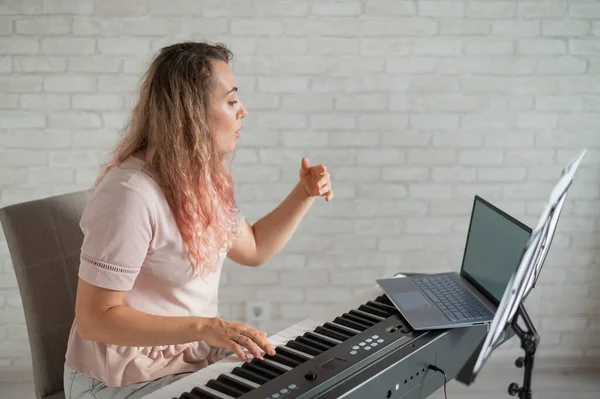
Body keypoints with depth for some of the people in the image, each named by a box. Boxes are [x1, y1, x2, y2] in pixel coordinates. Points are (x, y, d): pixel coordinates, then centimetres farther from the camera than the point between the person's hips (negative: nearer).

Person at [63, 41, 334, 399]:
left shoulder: (203, 179, 3)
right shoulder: (131, 194, -26)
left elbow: (253, 249, 15)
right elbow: (94, 319, -24)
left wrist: (304, 194, 3)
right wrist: (204, 327, -32)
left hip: (198, 356, 8)